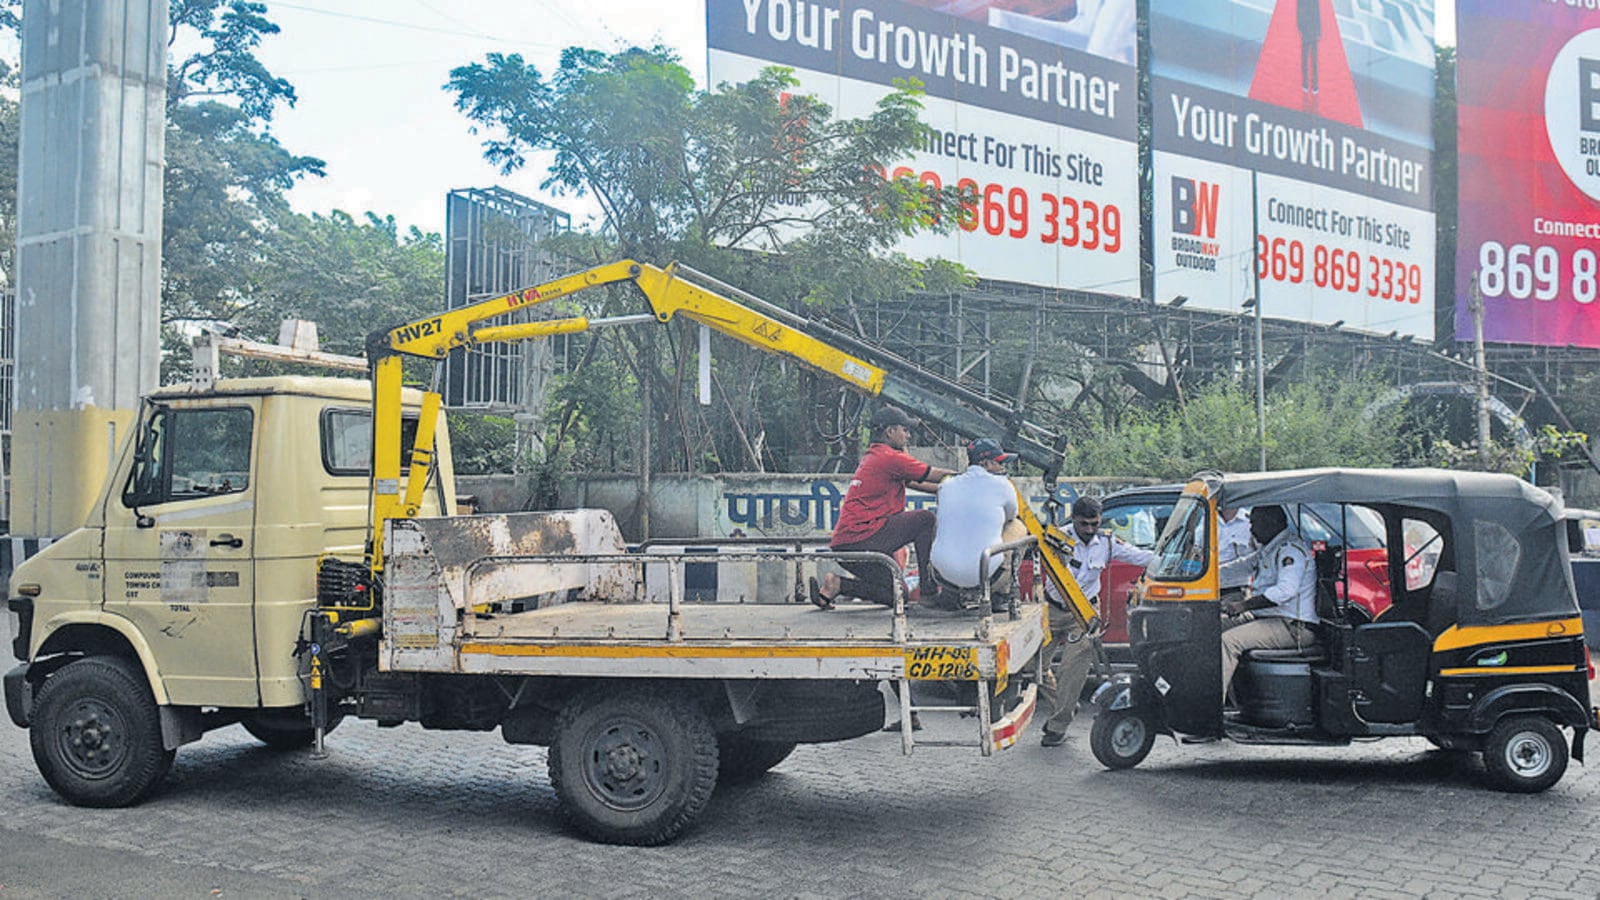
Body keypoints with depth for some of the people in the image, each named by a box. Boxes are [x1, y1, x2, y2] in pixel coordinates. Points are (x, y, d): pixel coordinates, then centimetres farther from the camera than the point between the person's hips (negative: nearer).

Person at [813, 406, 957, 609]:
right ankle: (928, 590, -2)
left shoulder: (871, 457, 21)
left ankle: (836, 585, 4)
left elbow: (914, 483, 25)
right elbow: (937, 475, -3)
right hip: (862, 537, -10)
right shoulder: (889, 457, -9)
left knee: (895, 596, 15)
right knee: (926, 519, -2)